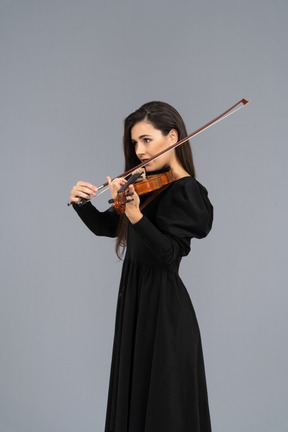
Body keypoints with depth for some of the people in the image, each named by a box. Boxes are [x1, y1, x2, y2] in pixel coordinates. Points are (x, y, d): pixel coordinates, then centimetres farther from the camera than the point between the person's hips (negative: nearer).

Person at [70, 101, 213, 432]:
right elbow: (105, 226, 13)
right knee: (131, 395, 18)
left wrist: (136, 215, -39)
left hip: (163, 308, -8)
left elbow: (169, 253, -26)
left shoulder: (186, 192, -15)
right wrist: (80, 203, -4)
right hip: (135, 297, 8)